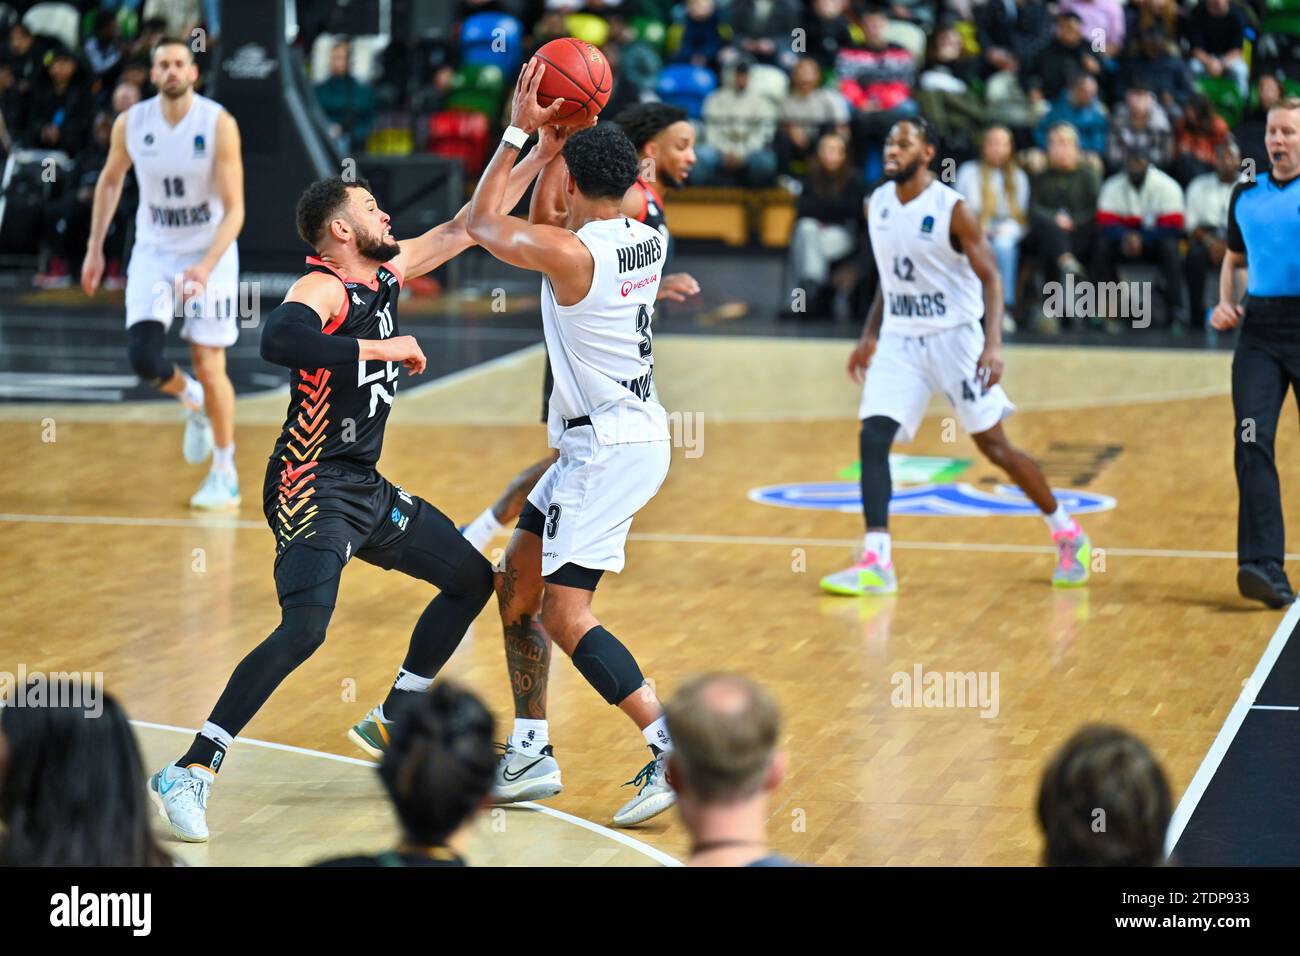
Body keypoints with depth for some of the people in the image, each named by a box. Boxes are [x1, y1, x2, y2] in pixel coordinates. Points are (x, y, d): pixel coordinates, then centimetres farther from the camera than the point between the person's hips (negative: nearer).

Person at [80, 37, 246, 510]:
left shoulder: (219, 125, -18)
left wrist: (206, 267, -32)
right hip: (153, 254, 3)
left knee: (210, 368, -2)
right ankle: (192, 401, 22)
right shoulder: (130, 124, -8)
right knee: (143, 357, -13)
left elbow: (234, 209, -19)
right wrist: (95, 249, 11)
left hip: (210, 254, -3)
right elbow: (110, 179, 12)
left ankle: (226, 474, 16)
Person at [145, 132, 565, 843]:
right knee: (305, 628, -25)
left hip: (366, 487, 10)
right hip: (312, 487, -10)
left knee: (472, 579, 16)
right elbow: (278, 340, -38)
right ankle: (191, 771, -22)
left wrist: (540, 154, 15)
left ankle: (389, 724, 26)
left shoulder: (384, 275, 9)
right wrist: (384, 348, -31)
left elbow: (465, 228, 18)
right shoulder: (322, 289, -16)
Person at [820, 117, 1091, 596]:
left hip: (954, 337, -5)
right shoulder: (877, 204, 5)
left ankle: (1068, 535, 21)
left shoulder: (953, 209, -13)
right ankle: (876, 564, -12)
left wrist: (993, 345, -24)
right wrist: (869, 336, 17)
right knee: (872, 438, -11)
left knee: (994, 445, 1)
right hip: (899, 340, 5)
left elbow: (990, 277, -13)